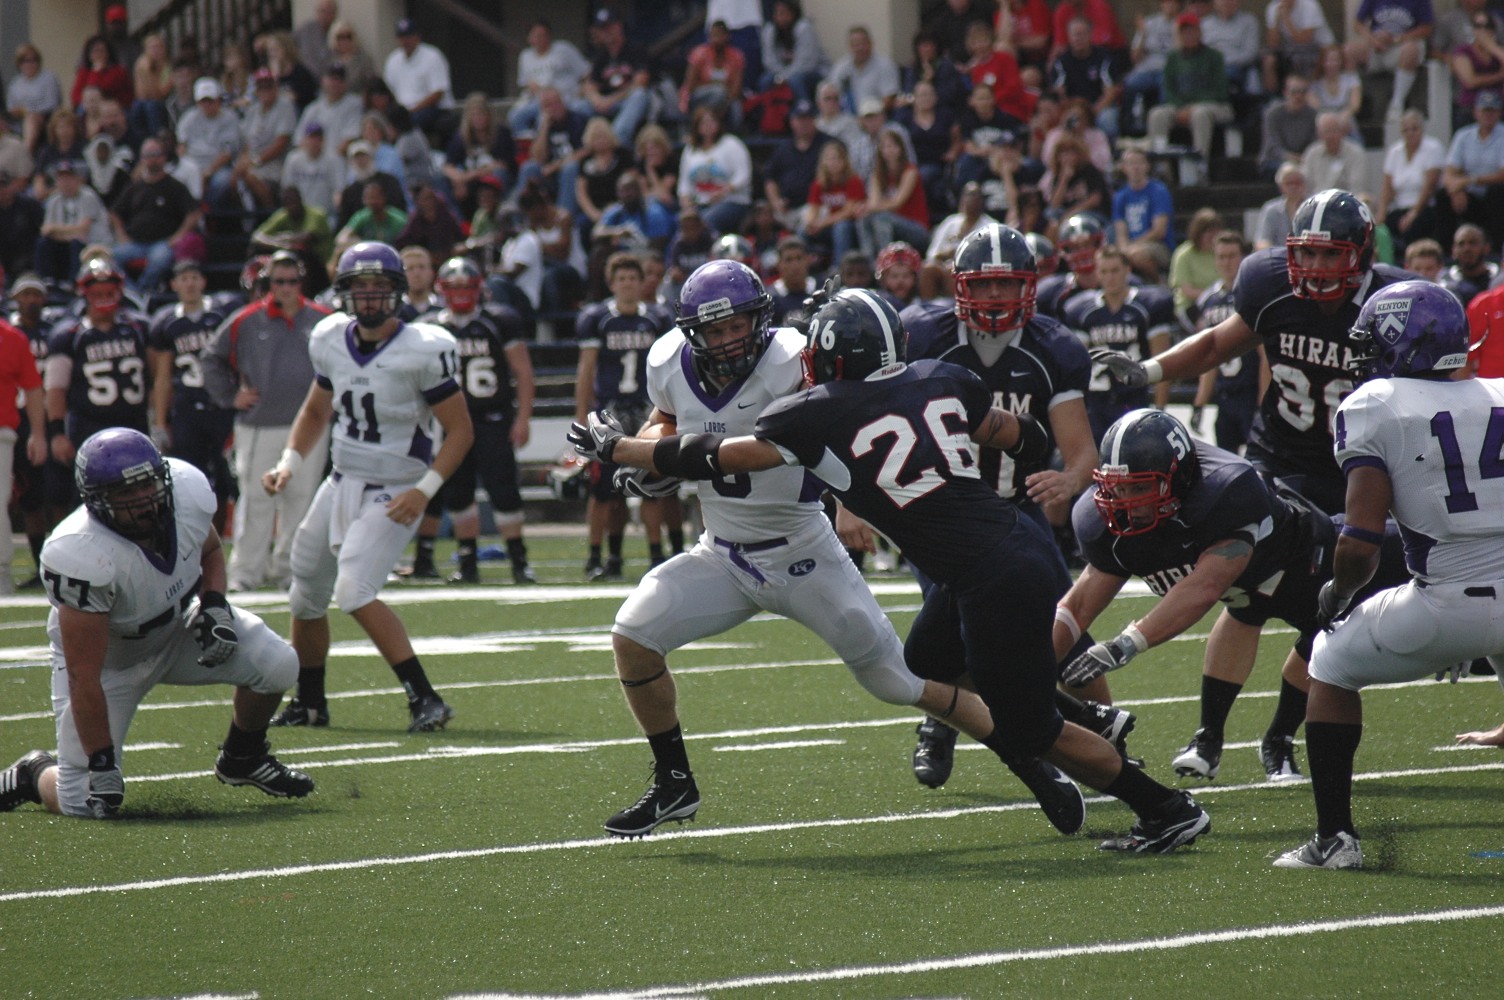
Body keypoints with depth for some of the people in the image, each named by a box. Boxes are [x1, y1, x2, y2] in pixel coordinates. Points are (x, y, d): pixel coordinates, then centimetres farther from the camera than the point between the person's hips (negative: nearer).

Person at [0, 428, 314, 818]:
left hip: (180, 627, 5)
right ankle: (34, 773, 23)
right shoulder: (82, 556, -38)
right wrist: (101, 765, -29)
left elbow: (210, 551, 5)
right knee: (84, 802, -14)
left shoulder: (187, 491, -22)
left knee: (277, 665, -16)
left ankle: (243, 760, 14)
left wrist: (214, 603, -16)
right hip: (107, 655, -5)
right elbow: (84, 676, -32)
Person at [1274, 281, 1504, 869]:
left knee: (1332, 665, 21)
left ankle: (1335, 837, 16)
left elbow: (1360, 542, -9)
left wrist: (1338, 594, 12)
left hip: (1446, 601, -4)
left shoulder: (1375, 407, -2)